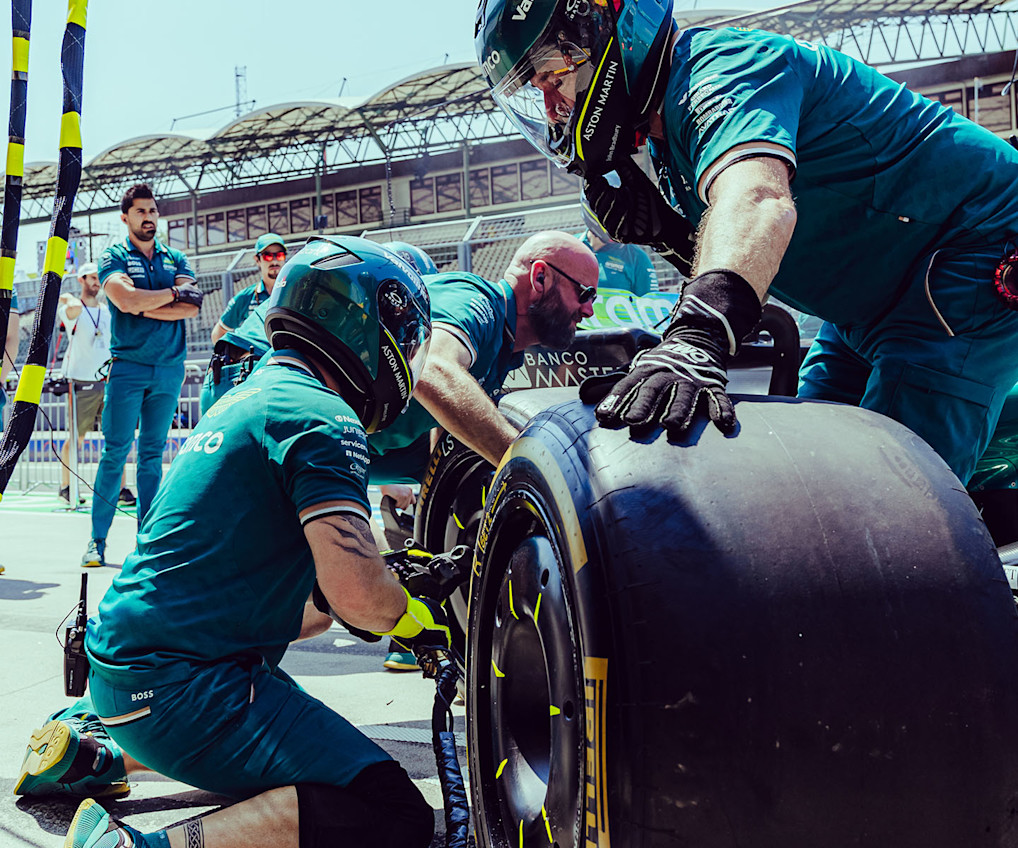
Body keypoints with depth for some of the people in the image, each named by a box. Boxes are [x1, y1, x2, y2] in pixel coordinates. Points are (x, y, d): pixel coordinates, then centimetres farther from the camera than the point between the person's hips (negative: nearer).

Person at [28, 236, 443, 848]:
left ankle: (92, 749, 24)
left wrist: (389, 590, 21)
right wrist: (418, 617, -1)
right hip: (175, 684, -10)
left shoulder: (254, 396, 18)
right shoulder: (321, 415, -13)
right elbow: (357, 594, -24)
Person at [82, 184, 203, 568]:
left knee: (153, 453, 6)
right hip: (128, 366, -3)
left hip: (169, 368, 3)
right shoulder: (113, 256, 4)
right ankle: (97, 539, 0)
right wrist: (174, 293, -6)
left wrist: (143, 305, -10)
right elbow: (126, 300, -16)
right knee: (115, 451, -6)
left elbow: (192, 308, -2)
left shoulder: (174, 258, 14)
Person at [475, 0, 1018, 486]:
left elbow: (759, 199, -45)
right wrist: (664, 230, -11)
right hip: (875, 305, 10)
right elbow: (741, 264, 8)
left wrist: (696, 337, -61)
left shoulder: (725, 68, -23)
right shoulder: (665, 137, 9)